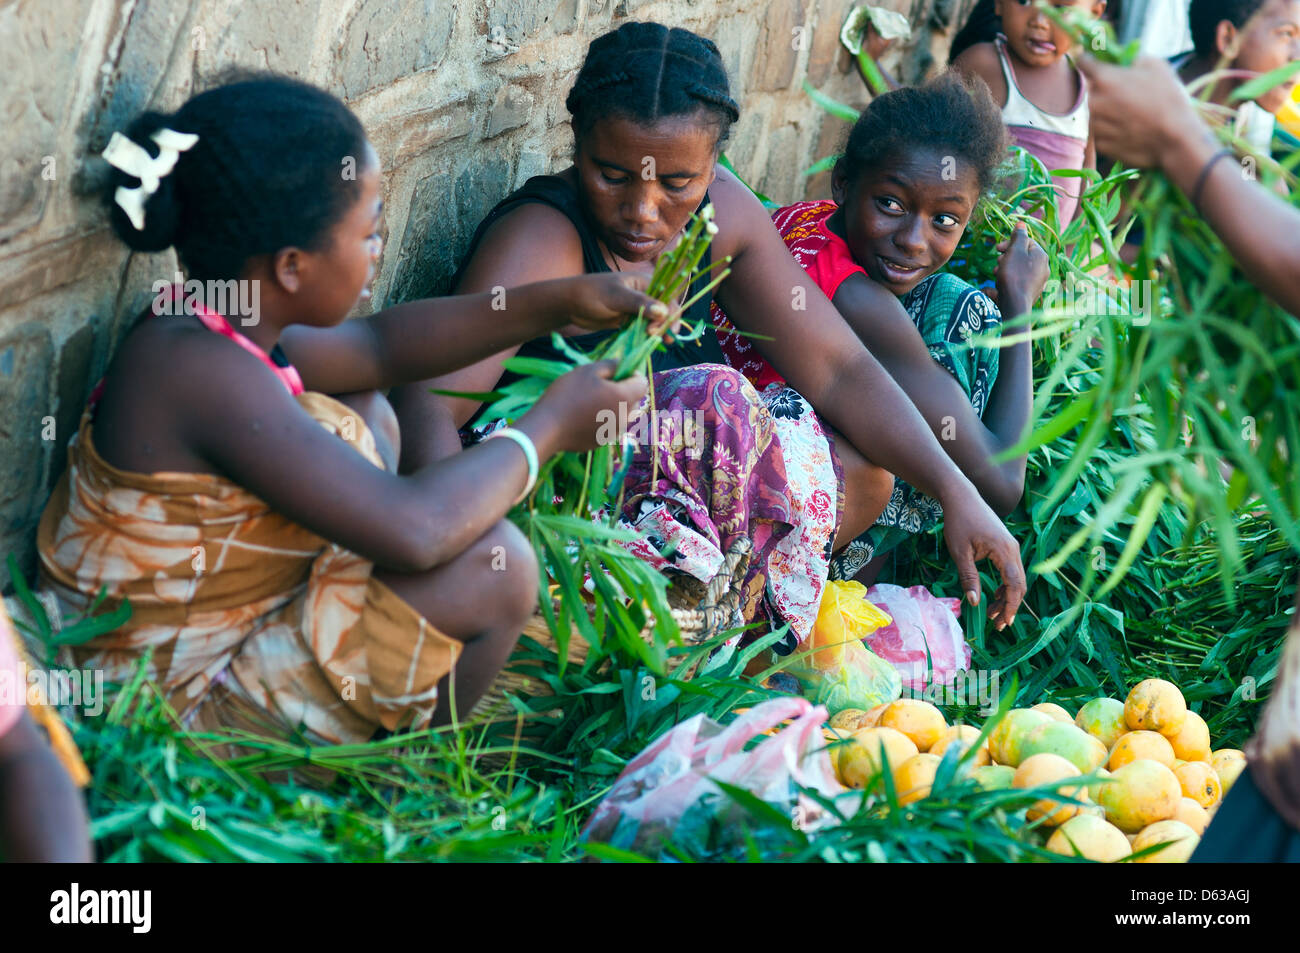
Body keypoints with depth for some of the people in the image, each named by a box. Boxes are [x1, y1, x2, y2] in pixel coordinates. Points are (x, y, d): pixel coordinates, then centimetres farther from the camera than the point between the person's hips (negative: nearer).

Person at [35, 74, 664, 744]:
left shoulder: (220, 324, -1)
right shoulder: (203, 370, -30)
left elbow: (381, 345, 17)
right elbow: (411, 530, -35)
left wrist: (561, 302, 10)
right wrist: (548, 428, -17)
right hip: (184, 712, -10)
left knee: (366, 418, 21)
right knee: (490, 565, -17)